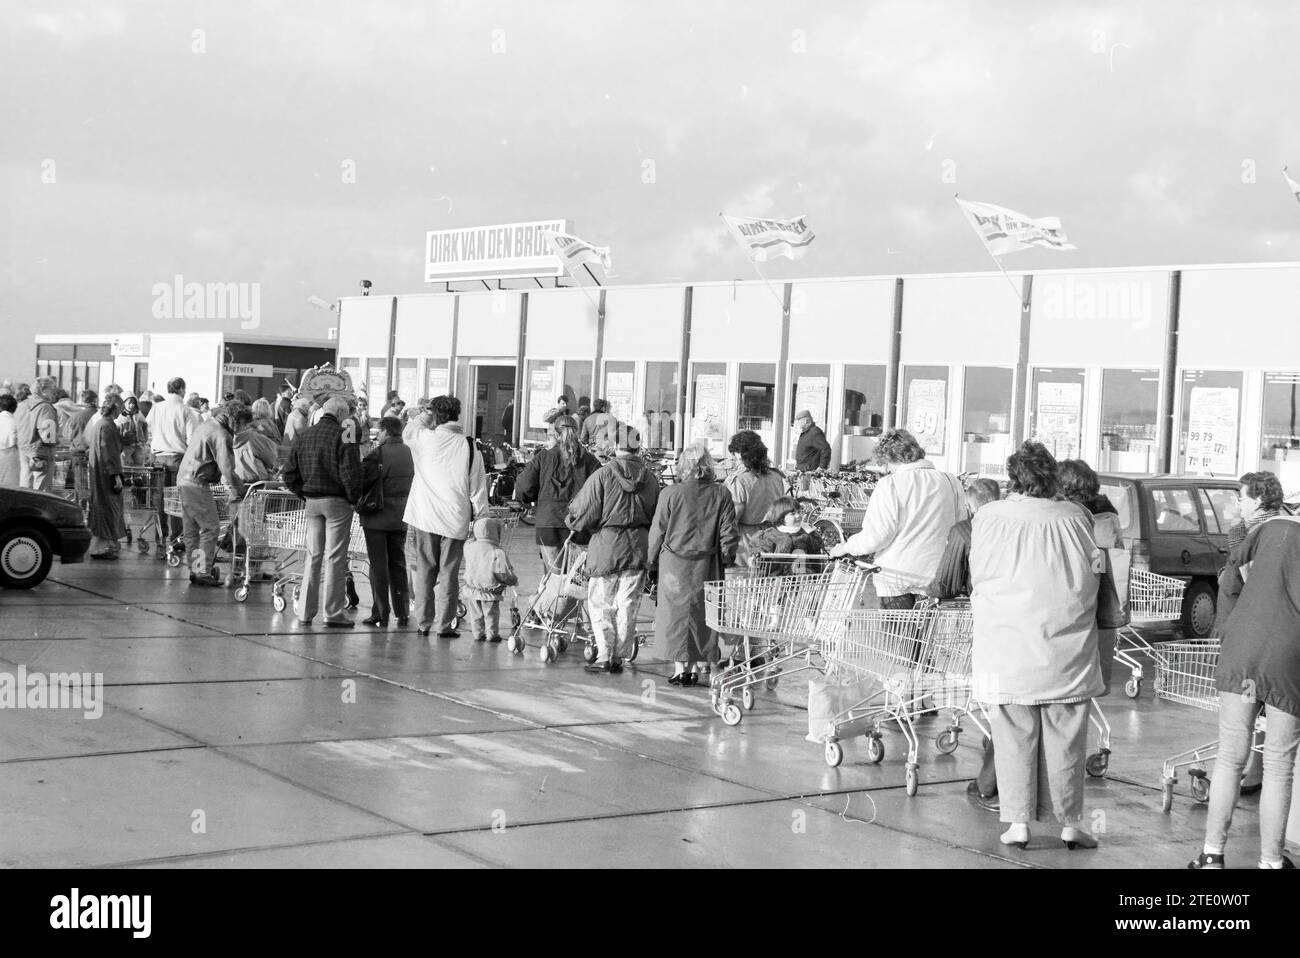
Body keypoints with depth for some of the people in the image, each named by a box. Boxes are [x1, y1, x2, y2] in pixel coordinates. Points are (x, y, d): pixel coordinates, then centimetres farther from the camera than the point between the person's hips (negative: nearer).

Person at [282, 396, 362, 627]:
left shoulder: (303, 436, 8)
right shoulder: (343, 437, -11)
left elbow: (289, 473, 8)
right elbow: (351, 474, -18)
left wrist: (303, 495, 15)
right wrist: (353, 497, -3)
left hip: (312, 502, 5)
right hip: (337, 502, -5)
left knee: (312, 555, 13)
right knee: (335, 557, 0)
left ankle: (305, 612, 15)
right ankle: (334, 614, 3)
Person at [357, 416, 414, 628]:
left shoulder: (378, 454, -15)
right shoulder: (410, 453, 2)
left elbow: (361, 481, -16)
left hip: (377, 517, -5)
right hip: (401, 517, 5)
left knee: (378, 566, 2)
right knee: (398, 565, 13)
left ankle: (380, 615, 3)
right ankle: (403, 613, 13)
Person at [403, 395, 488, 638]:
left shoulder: (424, 438, -3)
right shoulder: (469, 446, -4)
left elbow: (408, 432, 23)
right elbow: (478, 488, -2)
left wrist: (425, 417, 23)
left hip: (425, 516, 1)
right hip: (456, 518, -1)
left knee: (425, 570, 9)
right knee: (448, 572, 3)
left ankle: (424, 622, 11)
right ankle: (445, 624, 3)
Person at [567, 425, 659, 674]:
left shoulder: (603, 475, -10)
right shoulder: (651, 479, 2)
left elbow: (582, 517, -8)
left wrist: (573, 520, 12)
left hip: (606, 545, -3)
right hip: (638, 549, 3)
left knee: (600, 604, 8)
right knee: (628, 606, 10)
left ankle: (604, 656, 1)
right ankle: (618, 656, 13)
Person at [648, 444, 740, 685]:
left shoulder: (670, 493, -8)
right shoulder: (721, 495, -2)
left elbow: (658, 531, -2)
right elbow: (729, 532, 0)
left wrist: (653, 561, 9)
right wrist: (726, 558, 13)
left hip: (674, 563, -2)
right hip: (707, 565, 2)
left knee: (676, 613, 6)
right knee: (703, 615, 12)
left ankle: (681, 668, 6)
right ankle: (702, 664, 16)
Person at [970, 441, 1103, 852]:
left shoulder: (989, 517, -5)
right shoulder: (1076, 518, -5)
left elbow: (976, 578, 3)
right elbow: (1094, 575, 4)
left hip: (1006, 650, -1)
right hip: (1066, 649, 1)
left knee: (1014, 737, 6)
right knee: (1065, 738, 9)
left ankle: (1018, 821, 7)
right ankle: (1070, 822, 15)